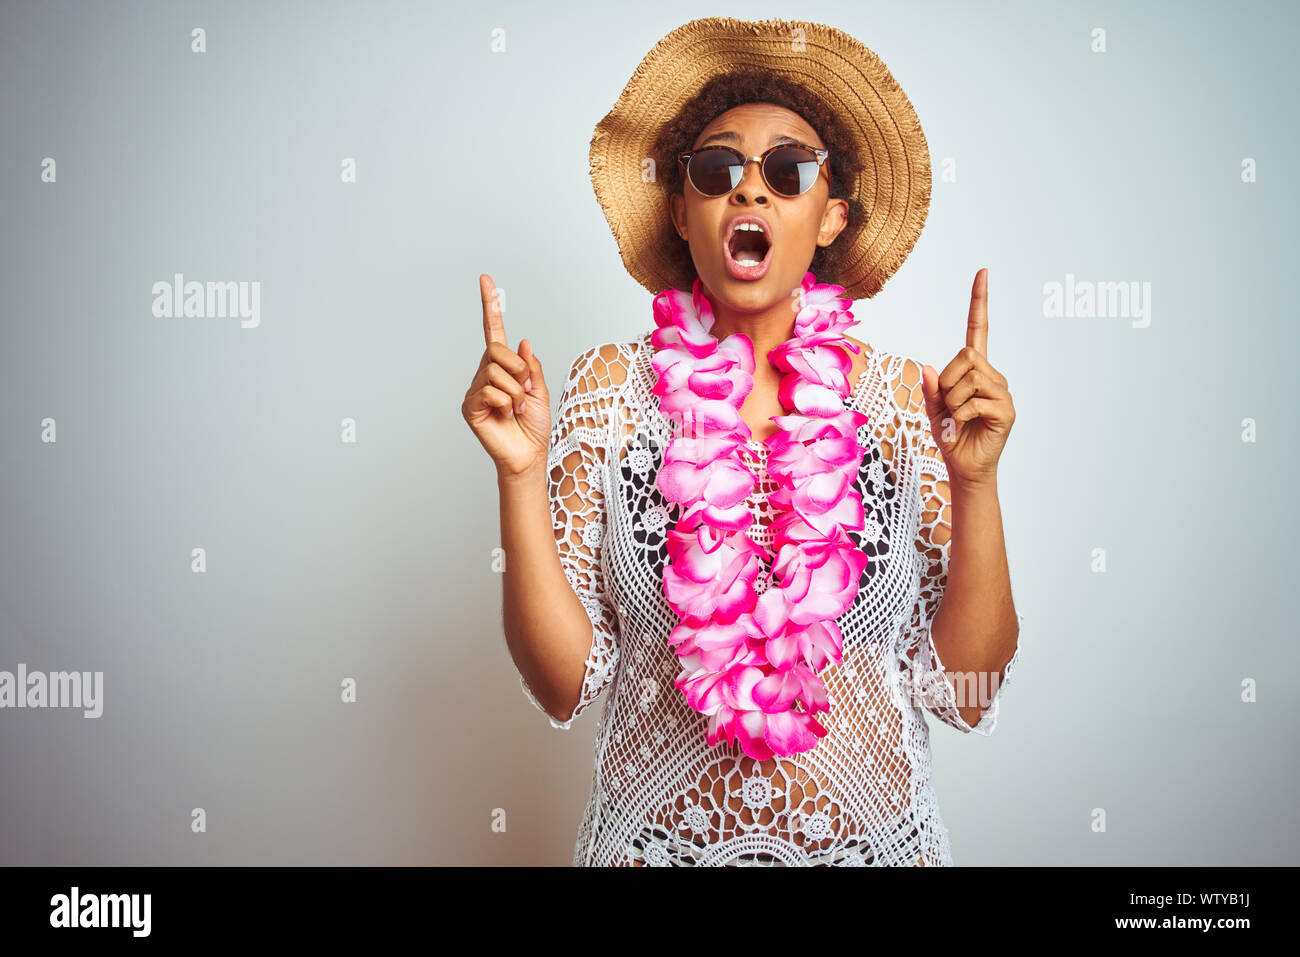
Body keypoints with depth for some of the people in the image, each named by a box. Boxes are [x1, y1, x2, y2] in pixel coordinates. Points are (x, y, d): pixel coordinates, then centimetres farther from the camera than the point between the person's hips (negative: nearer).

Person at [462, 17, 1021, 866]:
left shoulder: (902, 398, -8)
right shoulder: (612, 387, -9)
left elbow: (965, 691, -8)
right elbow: (565, 685, -11)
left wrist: (975, 481, -20)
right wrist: (521, 474, -21)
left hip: (873, 834, 1)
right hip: (657, 837, 0)